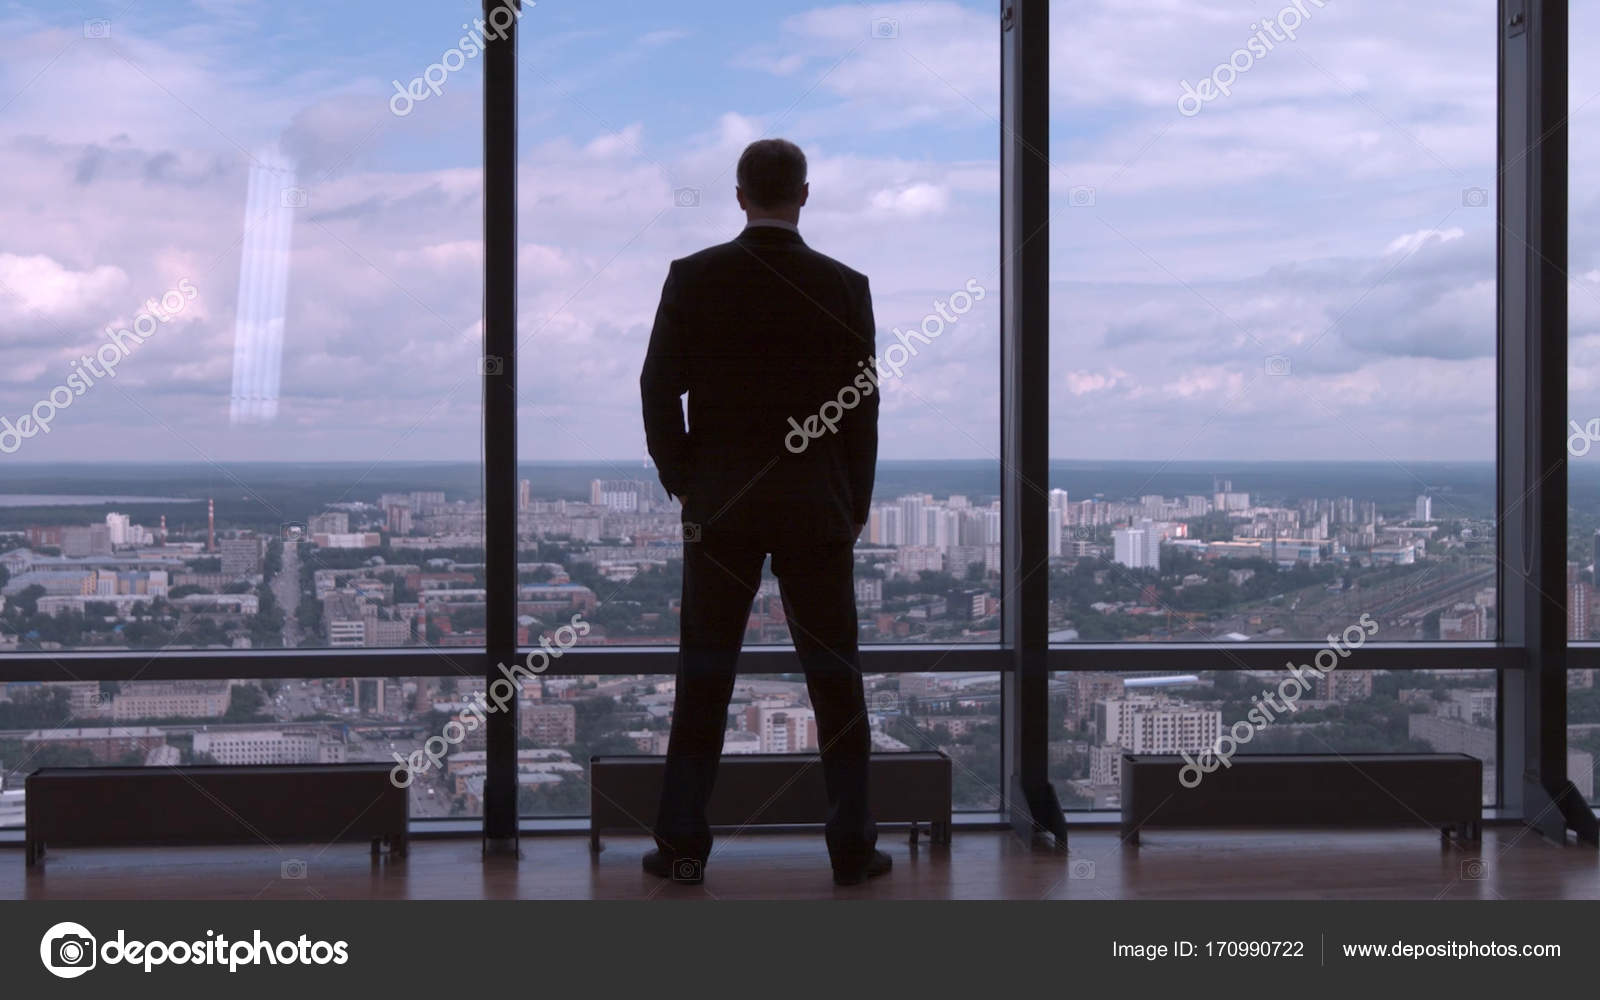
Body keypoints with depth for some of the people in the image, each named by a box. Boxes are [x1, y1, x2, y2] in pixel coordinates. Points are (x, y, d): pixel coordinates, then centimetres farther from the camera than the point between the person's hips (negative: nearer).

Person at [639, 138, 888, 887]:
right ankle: (852, 848, 10)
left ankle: (683, 846, 10)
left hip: (719, 502, 0)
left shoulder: (693, 278, -3)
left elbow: (659, 389, -2)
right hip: (818, 506, 0)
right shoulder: (844, 286, -4)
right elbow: (861, 406, 0)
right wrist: (855, 506, 9)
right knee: (835, 677, 7)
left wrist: (682, 482, 8)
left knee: (703, 678, 7)